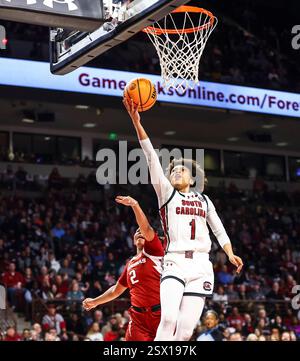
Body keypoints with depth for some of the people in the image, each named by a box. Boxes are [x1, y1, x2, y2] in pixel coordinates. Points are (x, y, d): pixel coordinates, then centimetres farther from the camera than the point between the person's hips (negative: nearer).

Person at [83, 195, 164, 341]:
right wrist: (95, 301, 37)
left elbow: (146, 228, -14)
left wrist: (135, 205, -28)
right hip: (139, 317, 5)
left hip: (160, 313, -5)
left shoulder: (153, 250, 4)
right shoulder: (131, 264, 21)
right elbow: (117, 289, 33)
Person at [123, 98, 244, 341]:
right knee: (169, 318, -24)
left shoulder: (204, 200, 19)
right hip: (175, 264, -2)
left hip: (201, 266, 3)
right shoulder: (166, 193, 11)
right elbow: (152, 156, 1)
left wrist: (230, 254, 4)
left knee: (186, 329, -5)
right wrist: (136, 122, -8)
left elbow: (219, 230, 22)